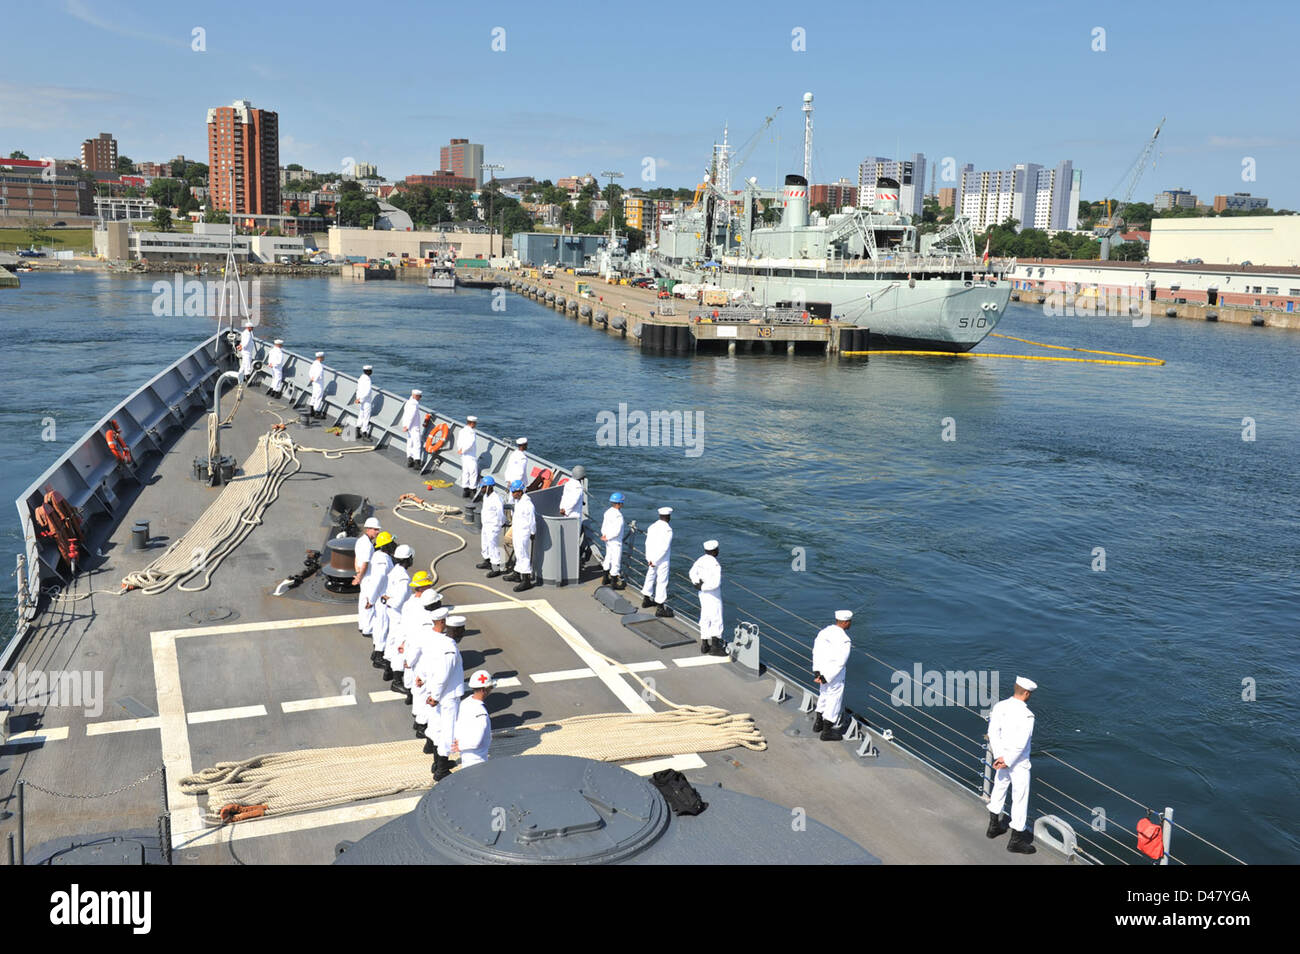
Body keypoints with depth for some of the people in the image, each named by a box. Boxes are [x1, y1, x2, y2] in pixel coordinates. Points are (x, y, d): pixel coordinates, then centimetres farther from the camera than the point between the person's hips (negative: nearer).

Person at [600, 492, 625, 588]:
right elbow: (617, 531, -26)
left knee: (608, 558, 21)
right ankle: (615, 583, 10)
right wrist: (607, 538, -14)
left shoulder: (608, 512, 2)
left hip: (608, 540, 9)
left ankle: (606, 578, 33)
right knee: (616, 560, 2)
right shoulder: (618, 515, -25)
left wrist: (604, 535, -3)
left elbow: (604, 526, 7)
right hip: (615, 542, -9)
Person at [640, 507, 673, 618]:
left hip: (651, 559, 7)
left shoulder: (652, 526, 2)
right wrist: (655, 561, -15)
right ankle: (660, 608, 5)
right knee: (662, 582, 0)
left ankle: (646, 600, 38)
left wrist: (650, 559, -2)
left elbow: (647, 543, -1)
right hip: (662, 561, -7)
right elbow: (664, 548, -22)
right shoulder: (668, 530, -19)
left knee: (650, 578, 22)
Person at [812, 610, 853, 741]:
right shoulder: (844, 640, -23)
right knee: (834, 701, 10)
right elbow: (839, 663, -25)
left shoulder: (824, 632, -2)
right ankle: (827, 731, 21)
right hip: (835, 676, -7)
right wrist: (825, 678, -18)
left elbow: (816, 651, -5)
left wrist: (817, 671, -7)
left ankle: (818, 723, 42)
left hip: (821, 670, 7)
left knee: (824, 696, 27)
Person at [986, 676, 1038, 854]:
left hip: (1002, 758, 7)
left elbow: (993, 732, -10)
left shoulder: (1000, 706, -6)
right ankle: (1016, 840, 17)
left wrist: (999, 757, -12)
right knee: (1020, 799, 7)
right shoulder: (1027, 715, -24)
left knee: (998, 790, 24)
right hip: (1019, 763, -7)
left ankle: (994, 826, 41)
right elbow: (1020, 745, -26)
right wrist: (1007, 762, -15)